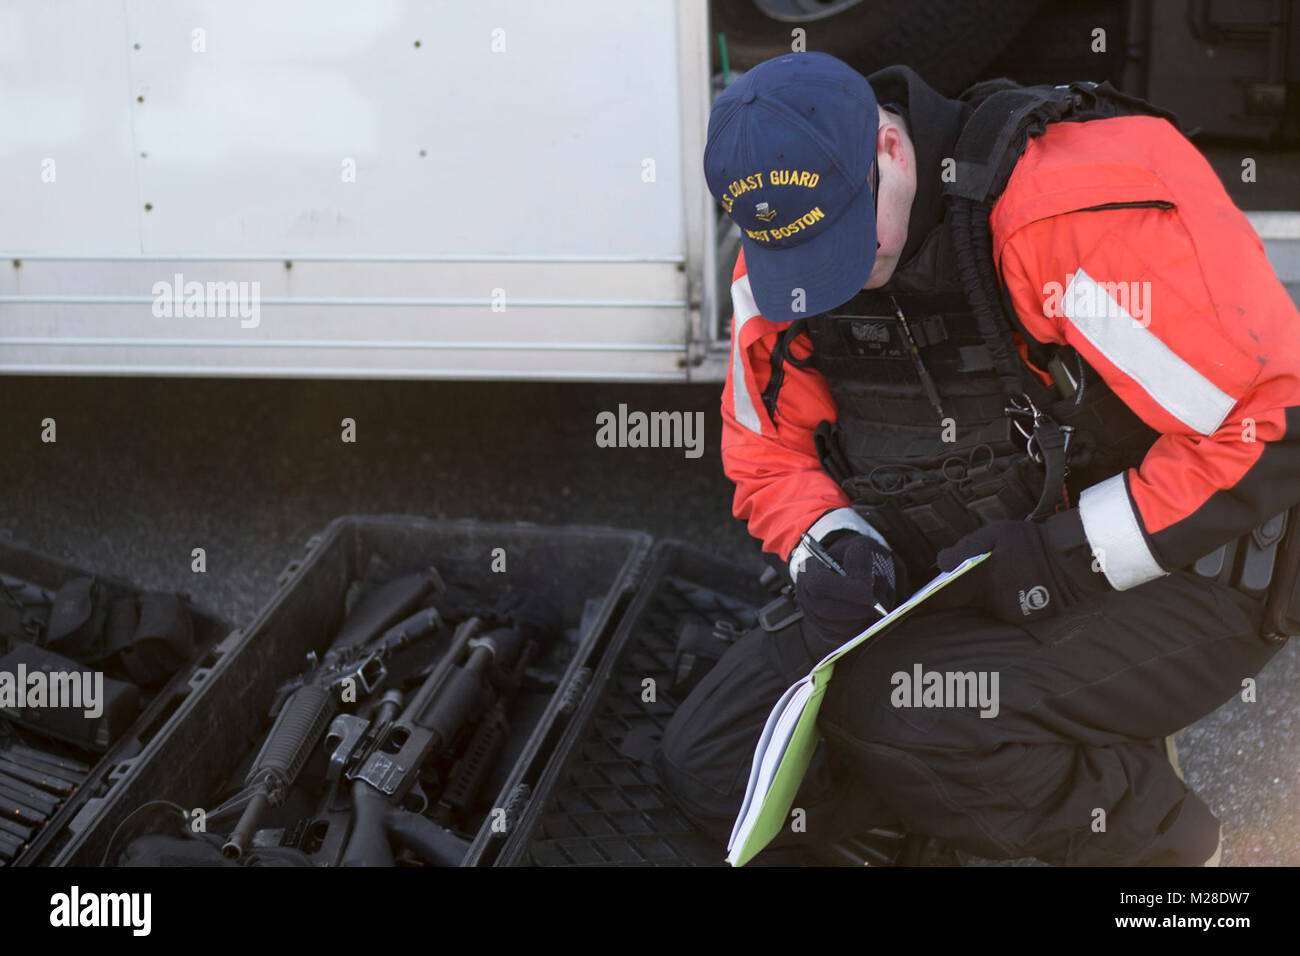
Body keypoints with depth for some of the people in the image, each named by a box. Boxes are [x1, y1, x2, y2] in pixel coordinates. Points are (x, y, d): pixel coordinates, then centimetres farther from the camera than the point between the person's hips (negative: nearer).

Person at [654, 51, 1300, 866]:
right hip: (950, 589, 8)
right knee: (706, 770, -3)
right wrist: (832, 548, -11)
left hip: (1168, 580, -7)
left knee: (889, 708, -32)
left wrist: (1063, 555, -24)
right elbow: (769, 460, 12)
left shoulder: (1084, 208, -24)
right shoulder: (779, 256, -2)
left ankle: (1159, 835, -3)